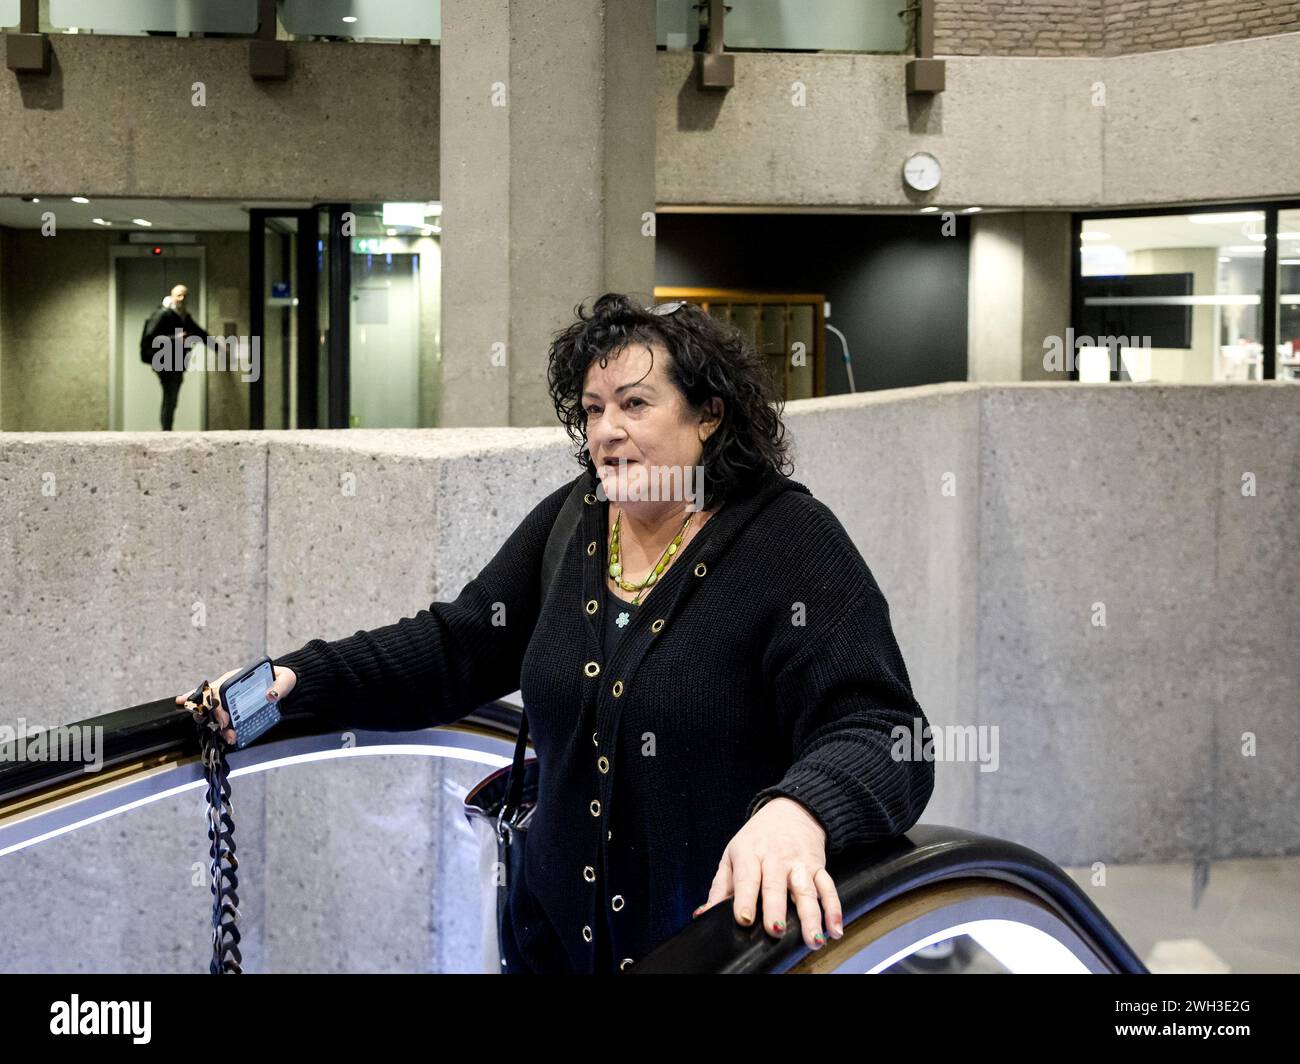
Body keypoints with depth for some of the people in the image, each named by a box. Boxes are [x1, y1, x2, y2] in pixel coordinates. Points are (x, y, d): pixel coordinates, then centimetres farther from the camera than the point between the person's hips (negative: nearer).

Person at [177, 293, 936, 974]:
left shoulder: (792, 545, -16)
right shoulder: (570, 525, 3)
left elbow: (880, 735, -25)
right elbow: (456, 649, 6)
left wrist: (797, 810, -45)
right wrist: (298, 680, -5)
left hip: (741, 945, -5)